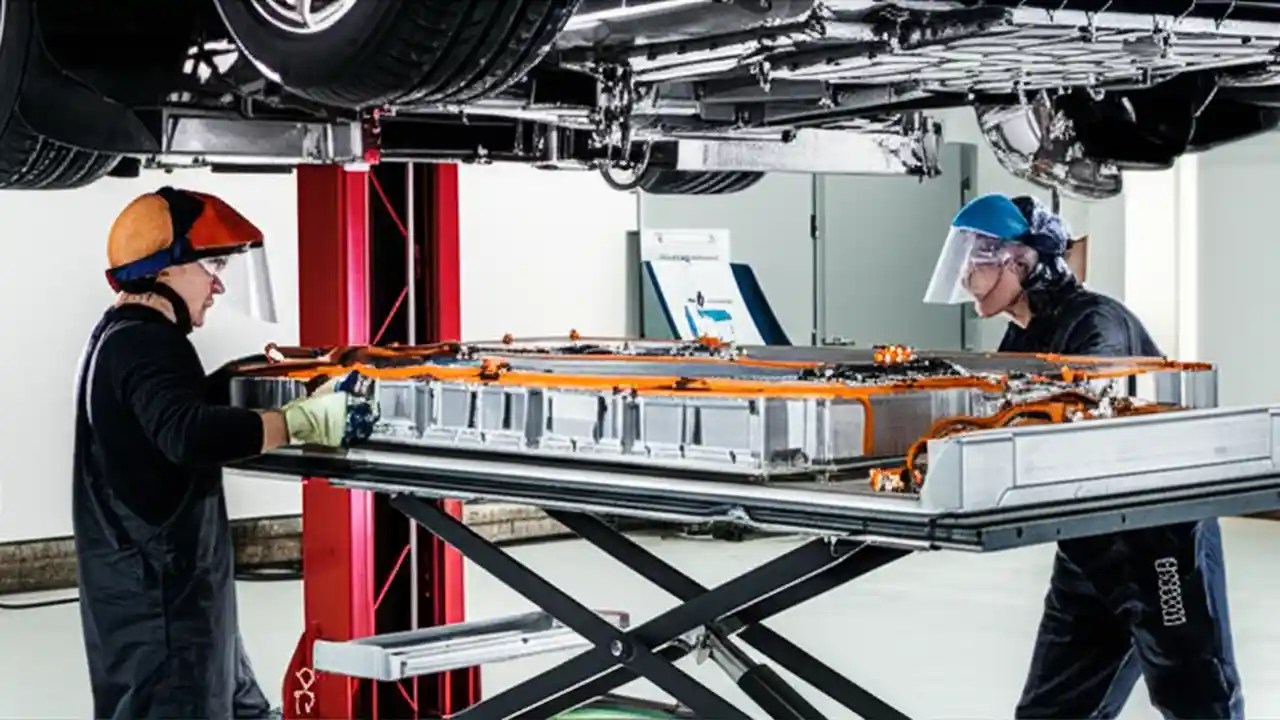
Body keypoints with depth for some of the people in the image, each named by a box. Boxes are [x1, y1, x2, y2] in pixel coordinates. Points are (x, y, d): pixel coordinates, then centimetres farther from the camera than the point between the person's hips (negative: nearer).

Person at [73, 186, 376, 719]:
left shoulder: (122, 337, 16)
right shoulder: (147, 344, -18)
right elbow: (190, 434, -34)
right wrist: (303, 421, -28)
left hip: (162, 584, 11)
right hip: (157, 593, -11)